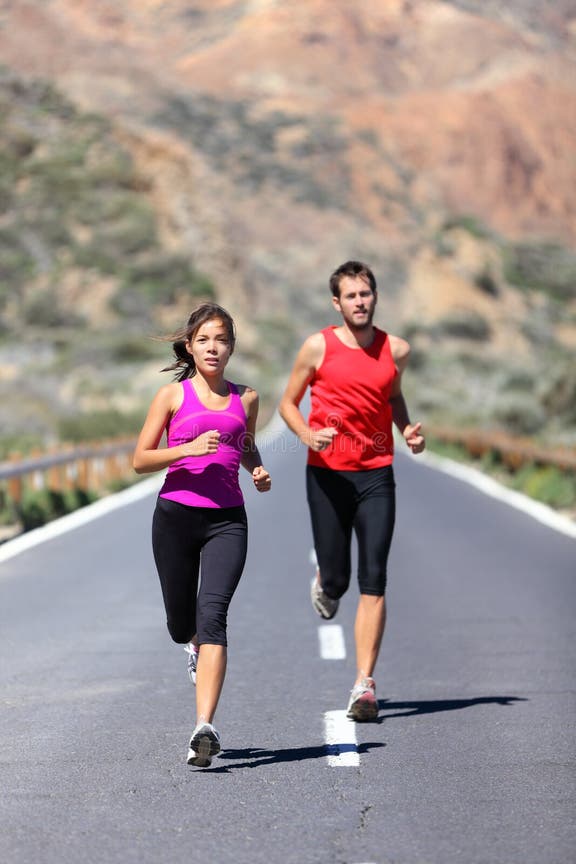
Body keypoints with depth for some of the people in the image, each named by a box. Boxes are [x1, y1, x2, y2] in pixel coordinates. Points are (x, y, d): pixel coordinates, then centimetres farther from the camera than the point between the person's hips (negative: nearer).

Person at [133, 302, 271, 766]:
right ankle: (200, 647, 50)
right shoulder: (173, 395, 3)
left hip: (227, 519, 0)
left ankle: (205, 727, -25)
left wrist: (258, 471, 7)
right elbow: (141, 459, 1)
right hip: (176, 515, 0)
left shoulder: (245, 397, 10)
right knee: (181, 626, 10)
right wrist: (189, 449, -14)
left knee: (212, 615, -18)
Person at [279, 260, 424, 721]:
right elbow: (288, 402, 7)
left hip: (376, 475, 1)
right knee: (336, 579, 3)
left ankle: (365, 684, -6)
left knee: (373, 583, -8)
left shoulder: (396, 350, 4)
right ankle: (325, 583, 43)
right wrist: (308, 435, -13)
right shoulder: (318, 347, -3)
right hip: (327, 474, -1)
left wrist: (408, 429, 4)